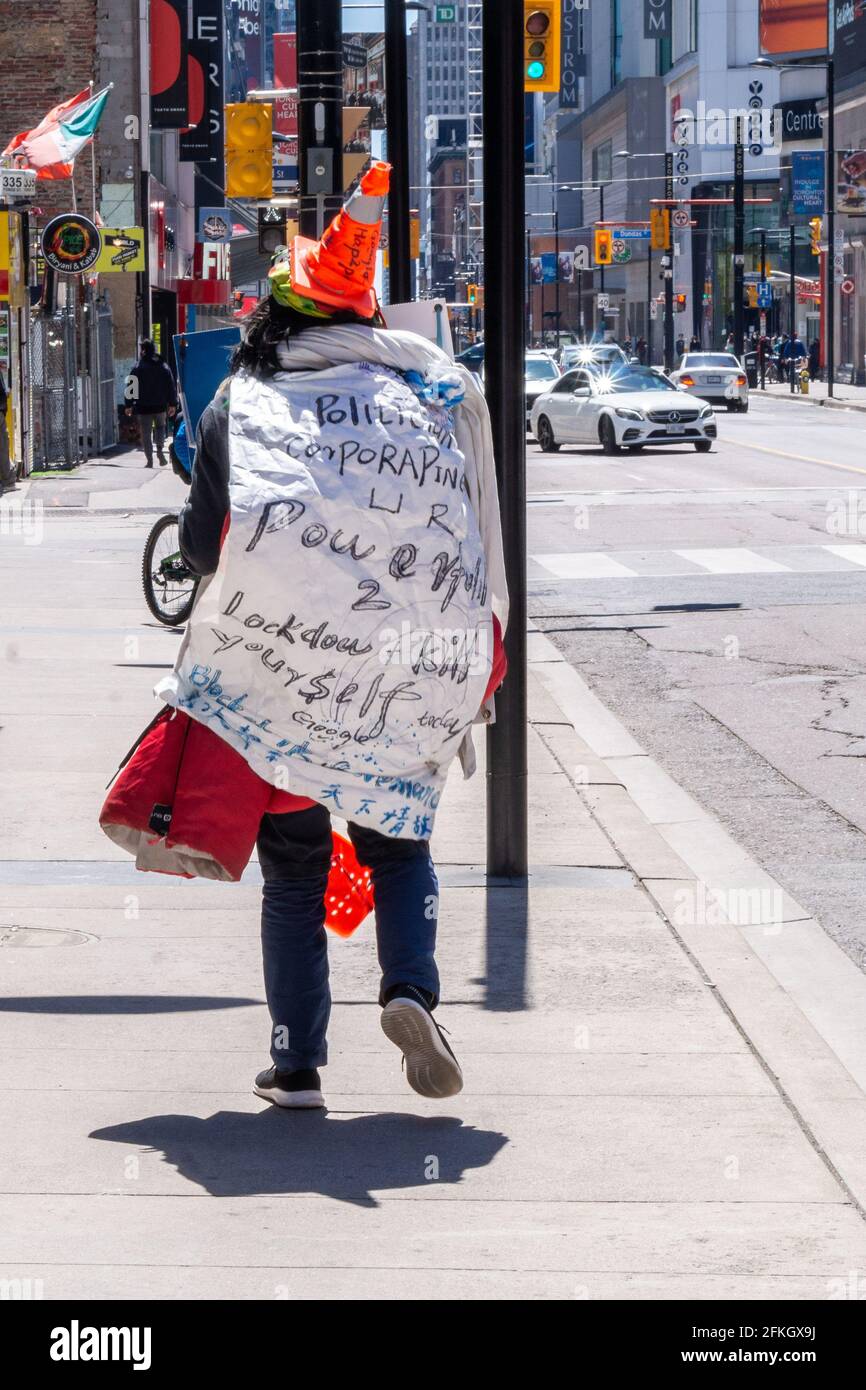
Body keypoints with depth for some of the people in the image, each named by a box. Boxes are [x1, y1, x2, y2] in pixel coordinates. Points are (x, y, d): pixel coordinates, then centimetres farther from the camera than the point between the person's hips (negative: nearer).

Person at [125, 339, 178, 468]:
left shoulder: (138, 367, -7)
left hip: (143, 406, -3)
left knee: (146, 433, 3)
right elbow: (171, 386, 7)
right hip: (160, 405, 3)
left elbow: (130, 387, -5)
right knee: (160, 426, 23)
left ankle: (149, 460, 0)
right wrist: (173, 404, 14)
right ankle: (160, 449, 1)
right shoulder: (164, 366, 3)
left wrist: (129, 405, 1)